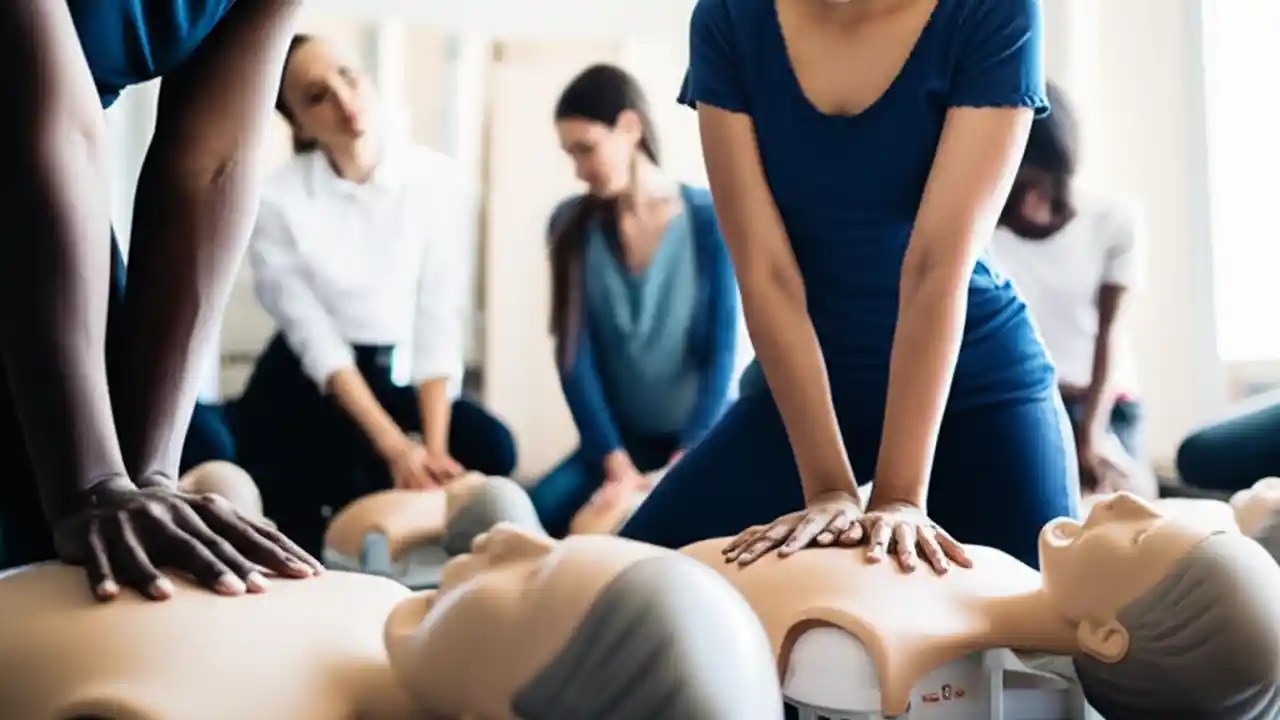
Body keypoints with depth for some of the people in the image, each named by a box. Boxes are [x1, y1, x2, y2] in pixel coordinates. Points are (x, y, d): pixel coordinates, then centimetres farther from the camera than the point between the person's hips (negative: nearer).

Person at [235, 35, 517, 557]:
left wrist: (434, 447, -26)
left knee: (490, 448, -24)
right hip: (302, 390, -1)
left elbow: (440, 322, -17)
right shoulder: (278, 200, -19)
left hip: (395, 378, 2)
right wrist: (395, 448, -27)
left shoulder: (438, 181, -14)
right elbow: (316, 340, -20)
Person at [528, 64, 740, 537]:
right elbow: (575, 354, -6)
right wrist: (616, 463, -16)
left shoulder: (708, 220, -8)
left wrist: (683, 463, -18)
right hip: (621, 434, 2)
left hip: (701, 433, -2)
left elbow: (721, 350, -9)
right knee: (539, 510, -23)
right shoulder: (572, 225, -2)